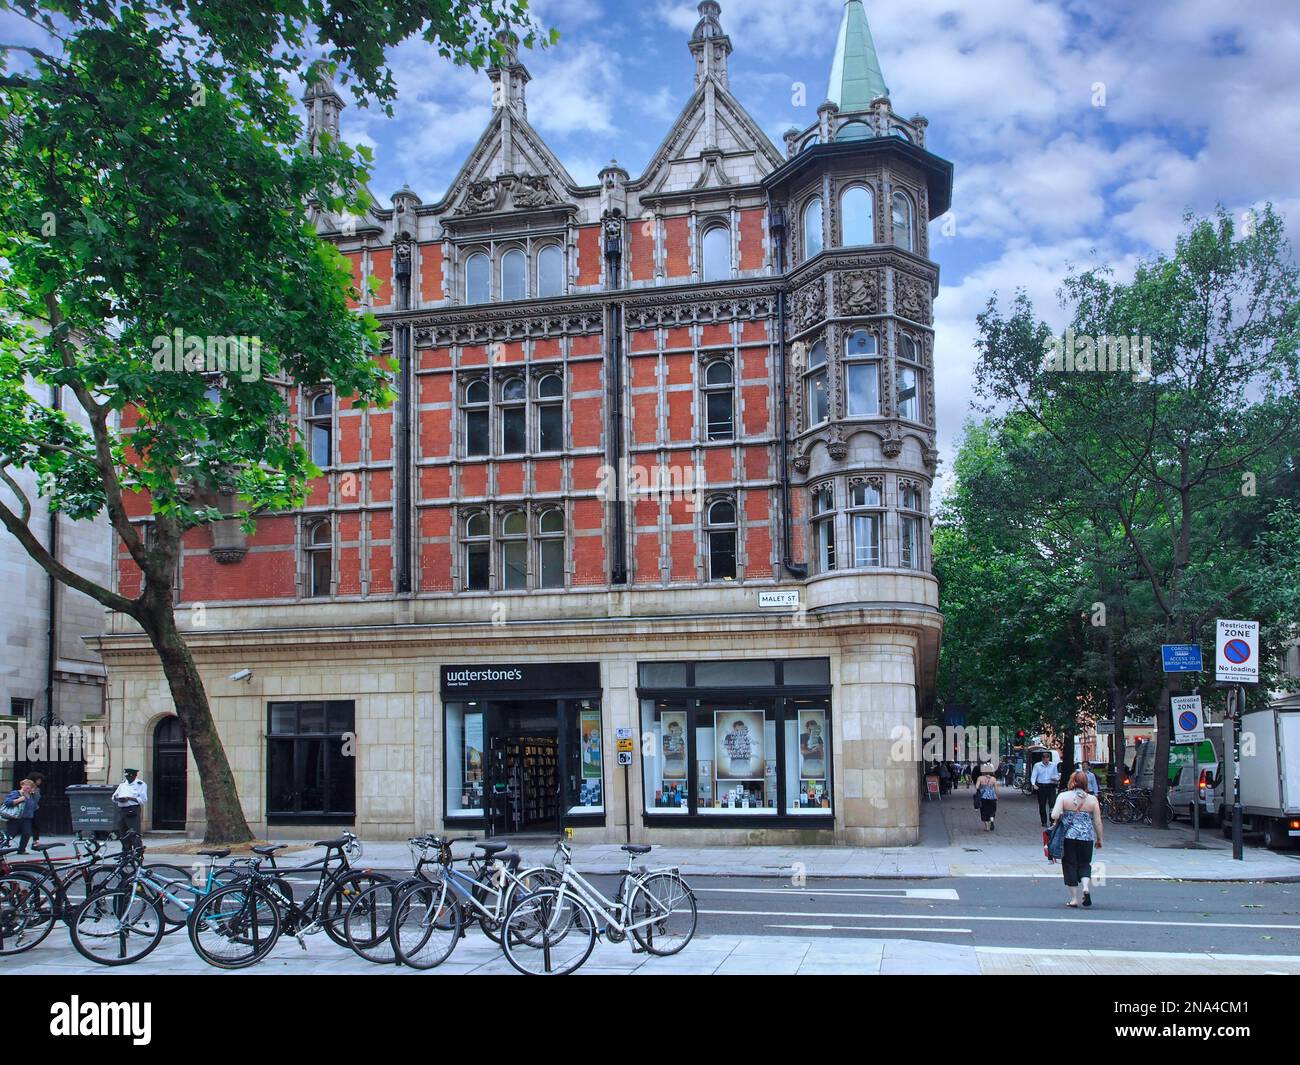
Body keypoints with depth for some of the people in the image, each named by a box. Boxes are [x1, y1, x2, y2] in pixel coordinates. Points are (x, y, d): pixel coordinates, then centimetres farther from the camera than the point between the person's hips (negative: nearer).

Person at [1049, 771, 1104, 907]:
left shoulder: (1063, 796, -5)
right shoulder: (1092, 799, 0)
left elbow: (1054, 815, -14)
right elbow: (1098, 822, 3)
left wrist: (1057, 822, 7)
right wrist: (1099, 839, 14)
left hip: (1068, 836, -1)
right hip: (1087, 837, 1)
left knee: (1070, 865, 8)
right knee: (1084, 864, 16)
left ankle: (1074, 899, 9)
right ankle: (1086, 887, -9)